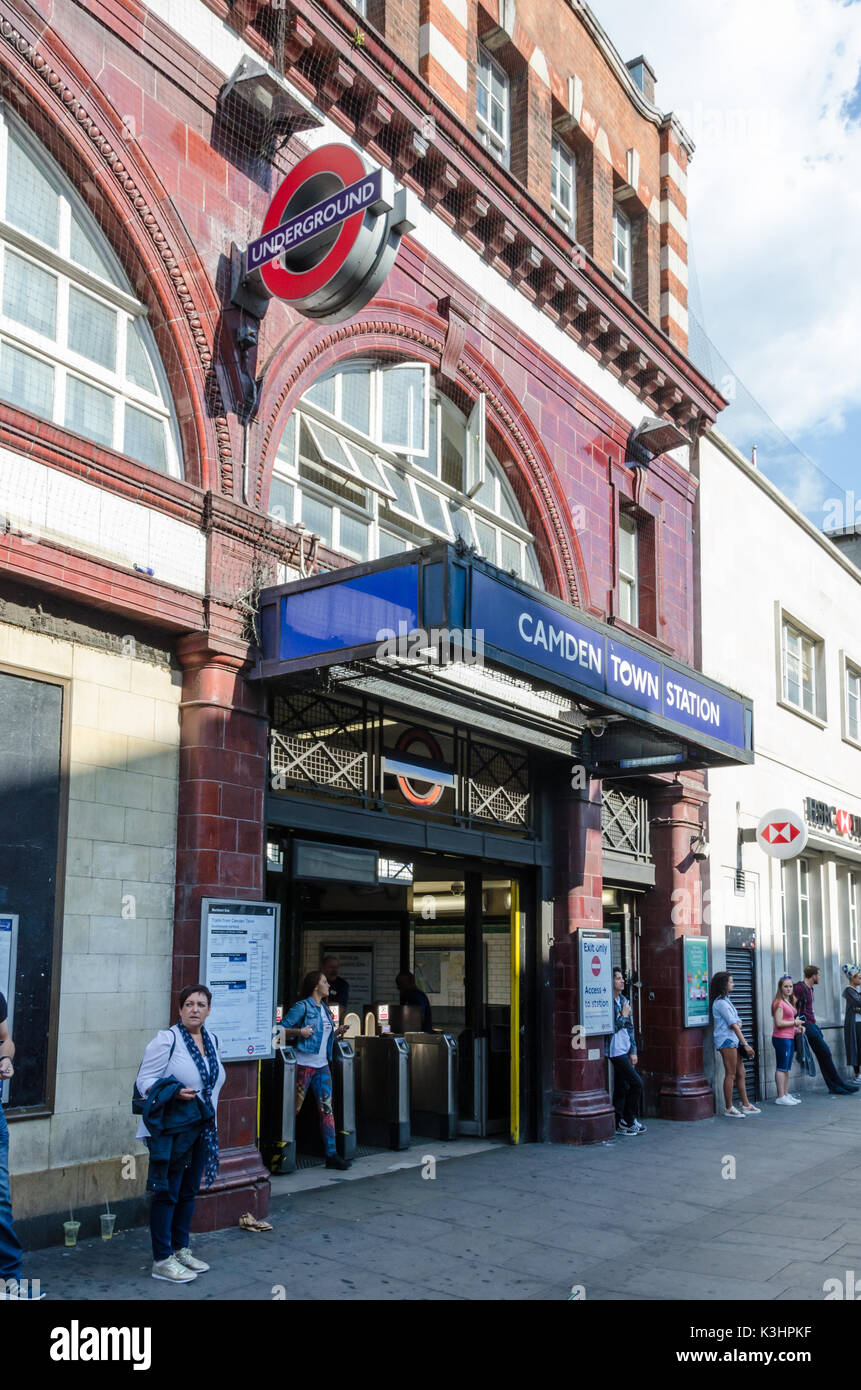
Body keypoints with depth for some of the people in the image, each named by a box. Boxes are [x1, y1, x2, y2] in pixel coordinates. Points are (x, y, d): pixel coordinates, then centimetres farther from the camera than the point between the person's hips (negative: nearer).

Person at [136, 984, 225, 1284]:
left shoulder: (212, 1040, 8)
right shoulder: (167, 1040, -14)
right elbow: (144, 1082, -14)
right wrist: (174, 1092, -28)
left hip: (202, 1128, 7)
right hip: (171, 1128, -7)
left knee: (188, 1191, 15)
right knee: (167, 1193, -1)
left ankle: (181, 1249, 28)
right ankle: (162, 1260, 8)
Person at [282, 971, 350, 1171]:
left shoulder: (324, 1008, 16)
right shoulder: (302, 1007, -8)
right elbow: (281, 1030, -11)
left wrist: (336, 1033, 7)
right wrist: (300, 1031, -25)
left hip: (322, 1065, 7)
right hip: (304, 1064, -7)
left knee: (326, 1108, 3)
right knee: (294, 1108, -4)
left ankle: (331, 1154, 4)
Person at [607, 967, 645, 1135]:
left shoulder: (623, 1000, 12)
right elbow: (611, 1028, -19)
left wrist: (633, 1051, 13)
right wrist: (623, 1015, -10)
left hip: (625, 1051, 8)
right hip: (615, 1051, -8)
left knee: (622, 1088, 9)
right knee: (636, 1083, -9)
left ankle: (620, 1125, 15)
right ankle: (628, 1121, 3)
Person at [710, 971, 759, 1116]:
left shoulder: (726, 1000, 18)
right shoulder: (720, 1003, -14)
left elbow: (737, 1021, 16)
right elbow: (733, 1025, -16)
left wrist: (738, 1023, -9)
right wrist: (746, 1044, -17)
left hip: (733, 1040, 10)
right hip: (726, 1040, -10)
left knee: (741, 1073, 11)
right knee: (730, 1074, -6)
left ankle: (745, 1105, 17)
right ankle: (728, 1108, -2)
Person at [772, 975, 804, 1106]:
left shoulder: (790, 1002, 16)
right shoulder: (779, 1003, -13)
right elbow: (779, 1023, -19)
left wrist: (798, 1027, 10)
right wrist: (795, 1023, -10)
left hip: (790, 1038, 10)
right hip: (781, 1038, -10)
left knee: (786, 1068, 13)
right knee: (781, 1068, -6)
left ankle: (786, 1095, 18)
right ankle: (780, 1097, -5)